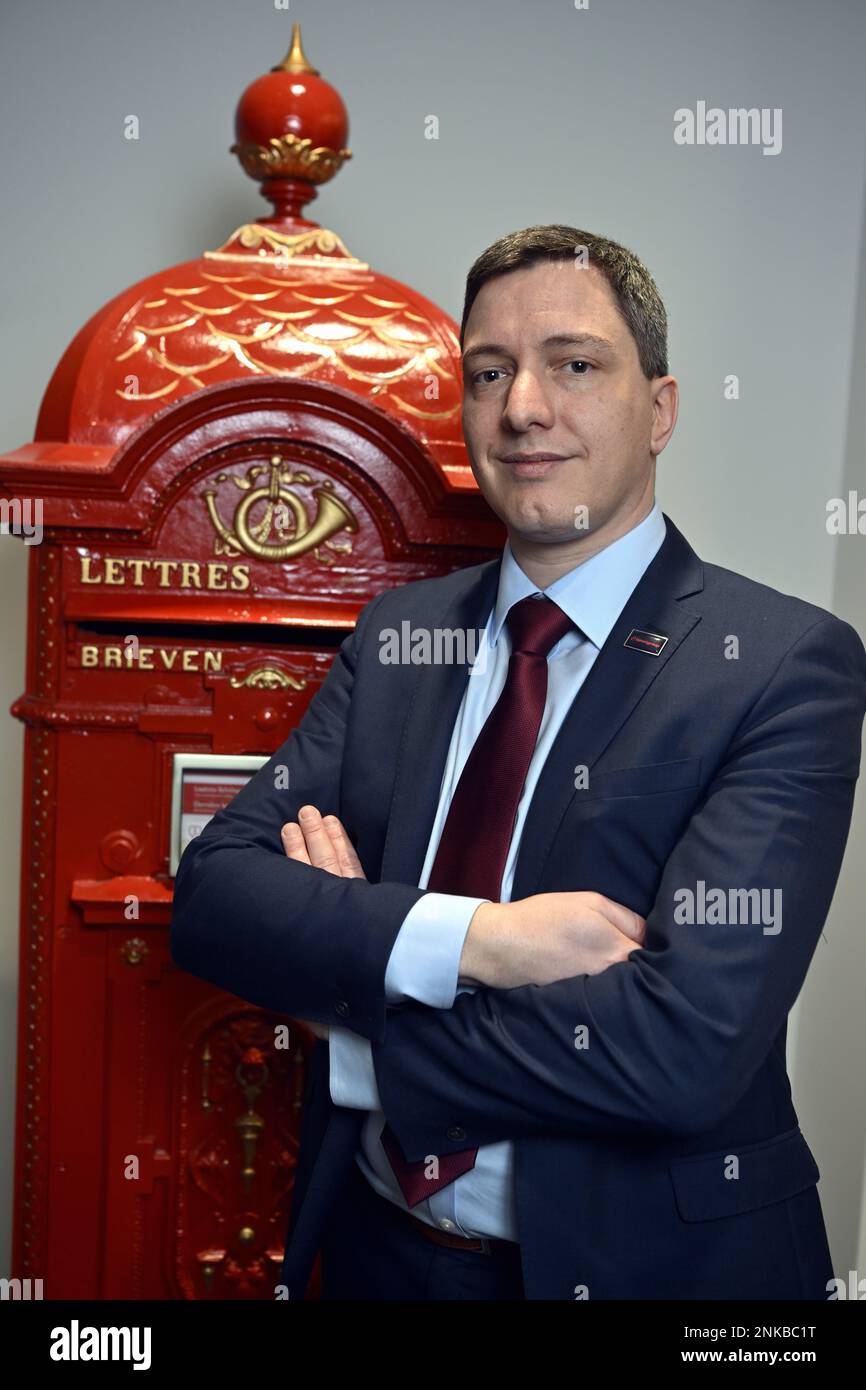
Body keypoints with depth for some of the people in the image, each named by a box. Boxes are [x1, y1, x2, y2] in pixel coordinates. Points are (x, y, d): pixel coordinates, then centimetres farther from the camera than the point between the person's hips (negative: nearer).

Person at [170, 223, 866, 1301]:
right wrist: (467, 938, -25)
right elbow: (211, 892, -8)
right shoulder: (398, 632, 1)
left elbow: (685, 1048, -26)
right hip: (379, 1246, 4)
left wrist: (354, 1030, -14)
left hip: (644, 1258, -4)